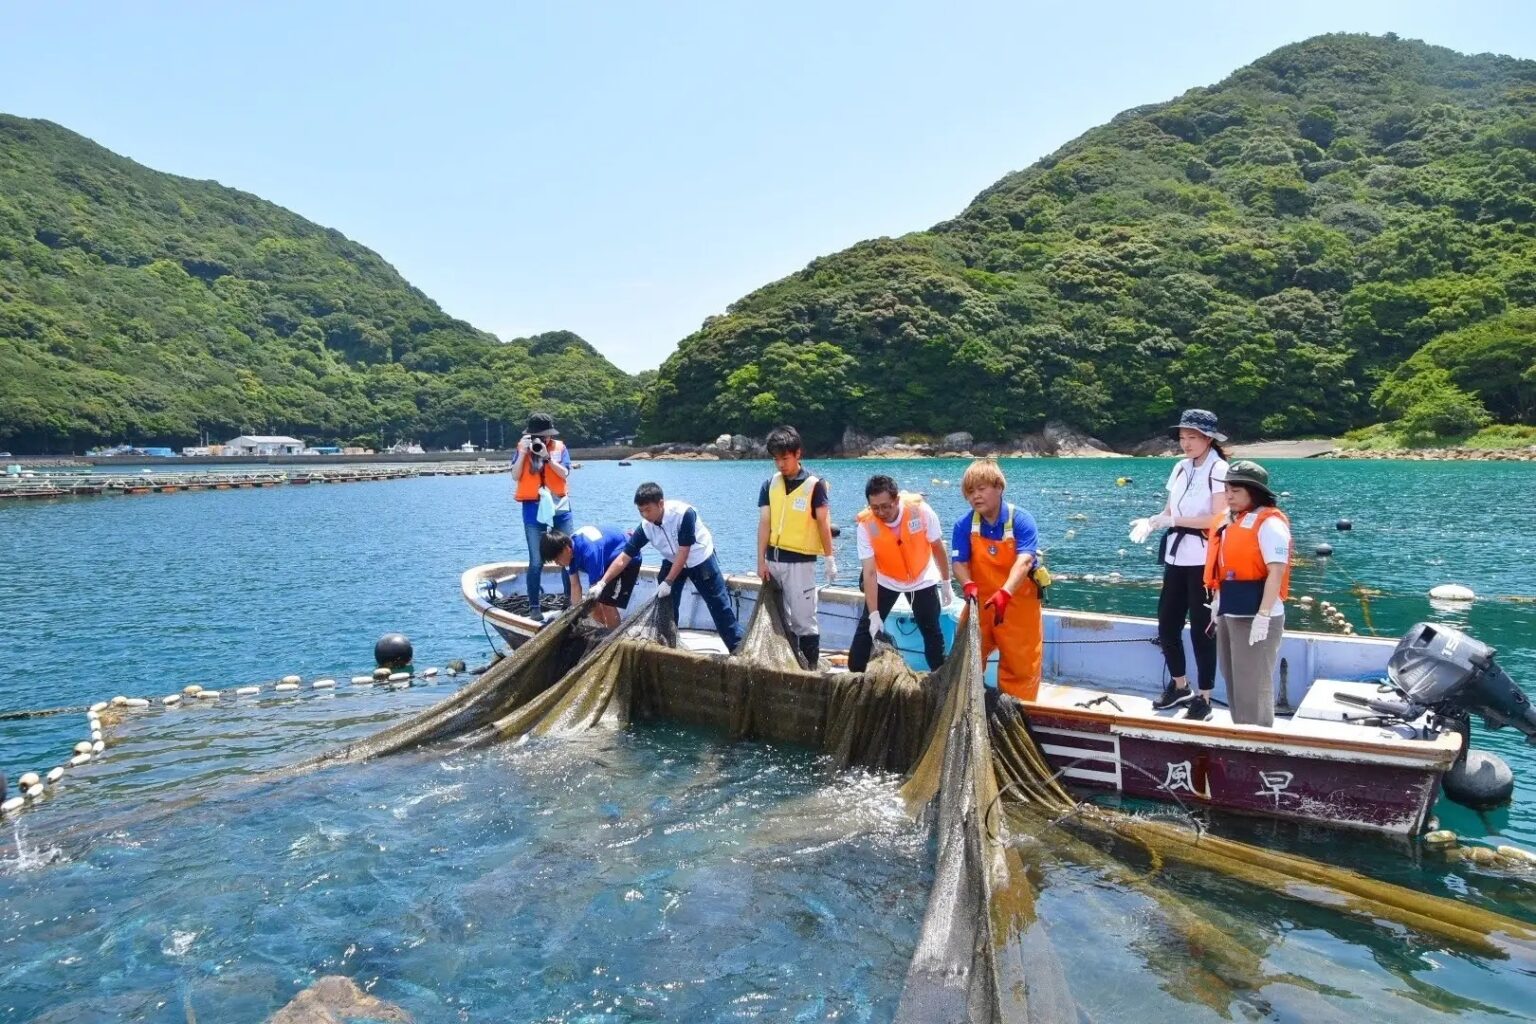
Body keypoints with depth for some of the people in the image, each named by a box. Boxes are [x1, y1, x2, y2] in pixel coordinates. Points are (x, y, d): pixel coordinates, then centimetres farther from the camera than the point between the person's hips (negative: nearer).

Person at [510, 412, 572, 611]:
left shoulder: (560, 448, 4)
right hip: (534, 510, -1)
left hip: (560, 508, 2)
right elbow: (515, 476, -4)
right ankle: (534, 606, 2)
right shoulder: (522, 448, 4)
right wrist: (523, 453, -13)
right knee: (536, 561, -4)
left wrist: (547, 456, -16)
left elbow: (564, 474, -7)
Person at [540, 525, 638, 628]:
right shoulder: (570, 544, -13)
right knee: (595, 602, 5)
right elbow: (575, 586, -10)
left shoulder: (589, 552, -38)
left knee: (607, 604, -15)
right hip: (609, 560, 8)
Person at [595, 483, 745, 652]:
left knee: (719, 604, 2)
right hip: (672, 561, 4)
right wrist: (602, 583, -27)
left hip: (700, 559, -4)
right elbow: (624, 558, -19)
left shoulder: (684, 513, -35)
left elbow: (683, 552, -30)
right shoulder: (645, 526, -21)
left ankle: (738, 647, 13)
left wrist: (668, 582, -30)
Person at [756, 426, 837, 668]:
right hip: (773, 559, 5)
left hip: (800, 561, -5)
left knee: (803, 619, -3)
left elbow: (823, 523, -5)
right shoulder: (770, 485, 5)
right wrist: (761, 561, 0)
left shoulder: (814, 485, -7)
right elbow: (764, 524, 3)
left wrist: (830, 559, -7)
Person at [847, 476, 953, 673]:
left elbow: (938, 548, -11)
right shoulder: (866, 525, -27)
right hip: (885, 580, 0)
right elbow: (869, 572, -27)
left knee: (932, 631, 5)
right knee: (866, 627, -2)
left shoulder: (920, 510, -28)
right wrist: (874, 614, -30)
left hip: (922, 580, 0)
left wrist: (946, 583, -2)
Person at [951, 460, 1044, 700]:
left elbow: (1024, 561, -27)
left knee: (1021, 665, 4)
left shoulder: (1021, 520, -15)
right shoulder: (964, 526, -6)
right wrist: (969, 585, -30)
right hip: (981, 602, 3)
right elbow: (960, 562, -8)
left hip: (1018, 604, -3)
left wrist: (1004, 593, -41)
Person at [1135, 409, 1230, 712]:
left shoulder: (1219, 470, -8)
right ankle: (1179, 687, 29)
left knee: (1201, 629, -1)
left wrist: (1175, 520, -21)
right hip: (1176, 556, 7)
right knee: (1167, 624, 10)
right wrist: (1150, 522, -7)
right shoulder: (1181, 468, 12)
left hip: (1203, 559, -7)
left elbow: (1219, 519, -16)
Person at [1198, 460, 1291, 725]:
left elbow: (1276, 572, -19)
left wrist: (1263, 615, -23)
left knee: (1253, 688, -1)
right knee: (1234, 684, 16)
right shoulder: (1228, 521, 11)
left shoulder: (1269, 523, -13)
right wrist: (1217, 602, 18)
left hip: (1255, 616, -8)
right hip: (1227, 614, 9)